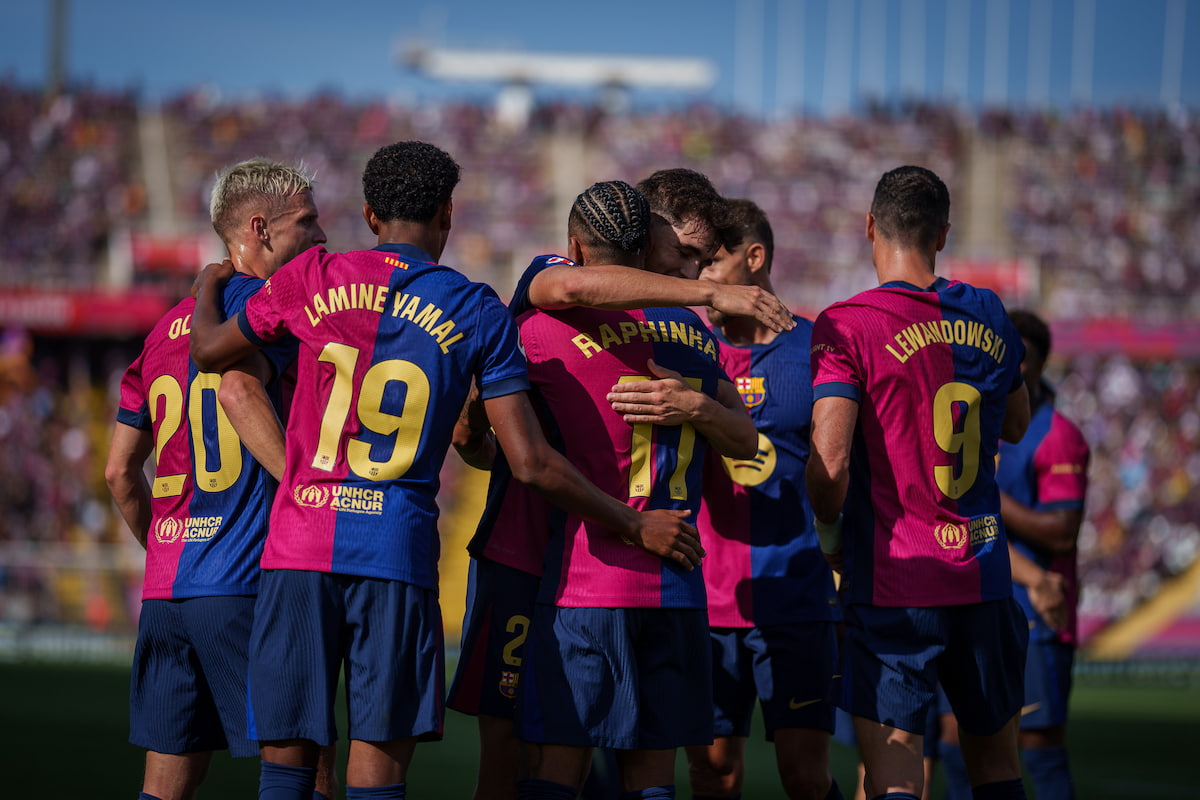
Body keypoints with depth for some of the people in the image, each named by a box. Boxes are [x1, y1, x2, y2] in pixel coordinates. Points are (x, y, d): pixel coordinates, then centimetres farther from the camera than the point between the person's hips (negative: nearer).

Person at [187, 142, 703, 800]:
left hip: (297, 547, 1)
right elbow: (530, 463, 0)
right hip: (398, 554, -1)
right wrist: (636, 526, 11)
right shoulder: (479, 314, 4)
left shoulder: (314, 277, 6)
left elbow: (210, 352, 21)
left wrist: (208, 288, 43)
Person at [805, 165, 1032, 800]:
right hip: (985, 578, 5)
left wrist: (828, 530, -1)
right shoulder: (987, 316, 6)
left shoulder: (847, 324, -11)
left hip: (892, 581, -5)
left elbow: (829, 461, -19)